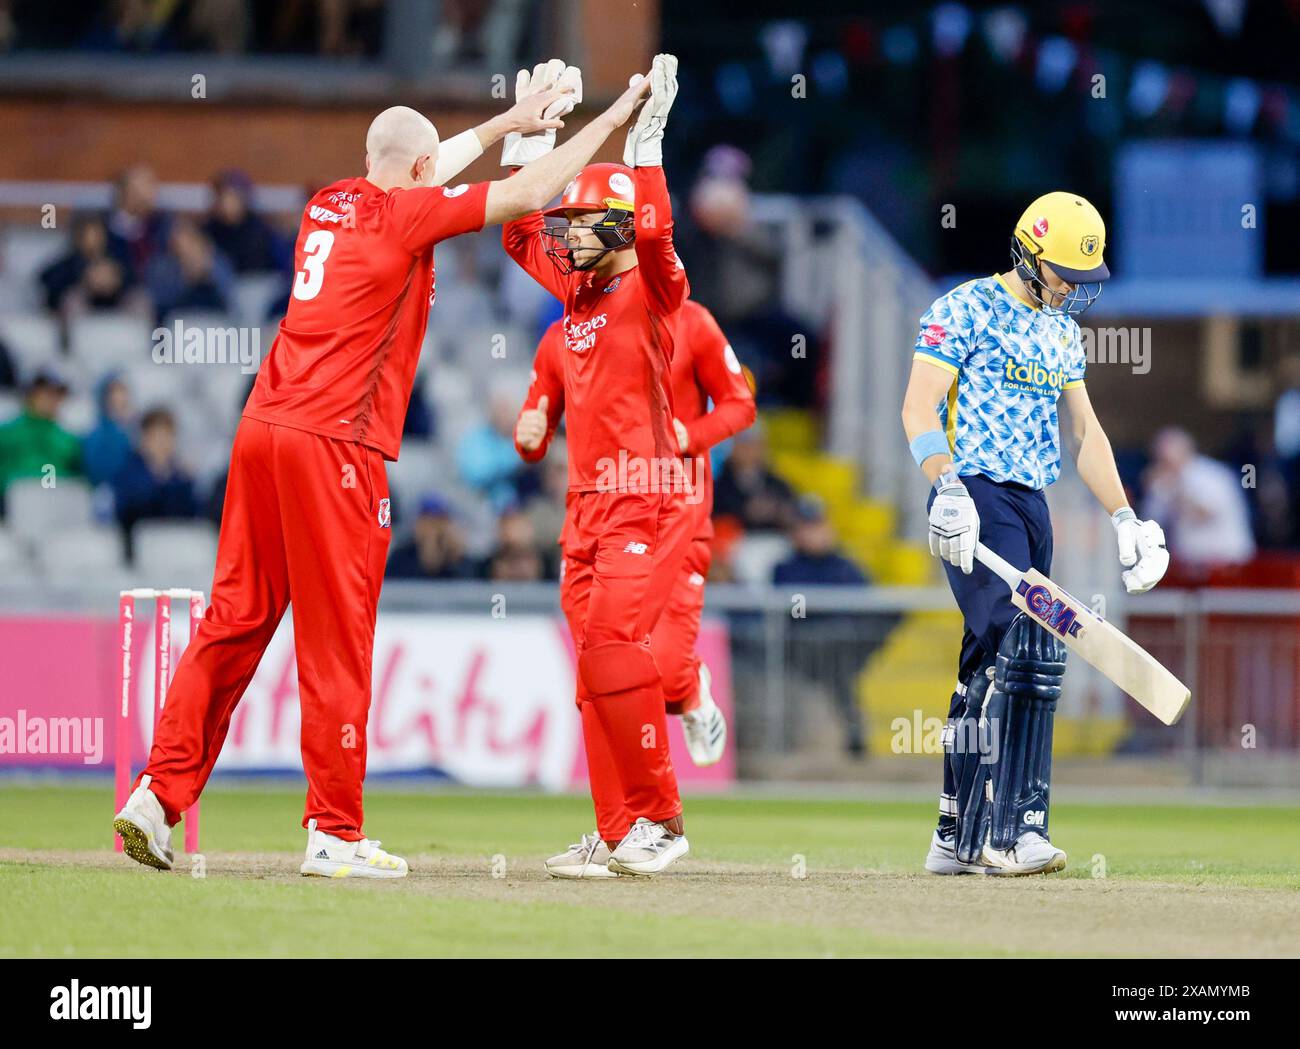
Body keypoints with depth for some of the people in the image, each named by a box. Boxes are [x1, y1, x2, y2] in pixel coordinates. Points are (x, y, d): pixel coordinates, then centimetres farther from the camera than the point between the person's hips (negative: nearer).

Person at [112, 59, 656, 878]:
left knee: (233, 623, 9)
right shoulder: (405, 216, -4)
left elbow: (418, 178, 37)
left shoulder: (330, 204, 17)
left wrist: (507, 124, 45)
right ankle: (335, 835, 0)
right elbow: (531, 194, -4)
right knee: (336, 641, -3)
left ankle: (159, 795, 3)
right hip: (335, 445, -7)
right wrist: (610, 121, 7)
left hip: (264, 432, 7)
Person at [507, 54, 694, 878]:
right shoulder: (577, 293, 15)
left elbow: (654, 233, -27)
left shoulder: (652, 290, -6)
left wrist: (646, 141, -28)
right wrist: (524, 148, 23)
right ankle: (618, 835, 6)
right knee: (596, 665, 5)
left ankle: (661, 819, -11)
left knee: (614, 648, -18)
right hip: (589, 500, 8)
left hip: (647, 497, -8)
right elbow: (521, 234, 28)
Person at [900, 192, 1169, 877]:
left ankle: (958, 839, 12)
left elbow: (1082, 432, 23)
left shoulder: (1063, 331, 18)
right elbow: (919, 407, -13)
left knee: (990, 667, 8)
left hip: (1032, 505, 8)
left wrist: (1124, 519, 16)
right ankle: (1003, 832, -20)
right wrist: (948, 488, -27)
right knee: (1020, 649, -19)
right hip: (977, 498, -8)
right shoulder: (966, 311, -6)